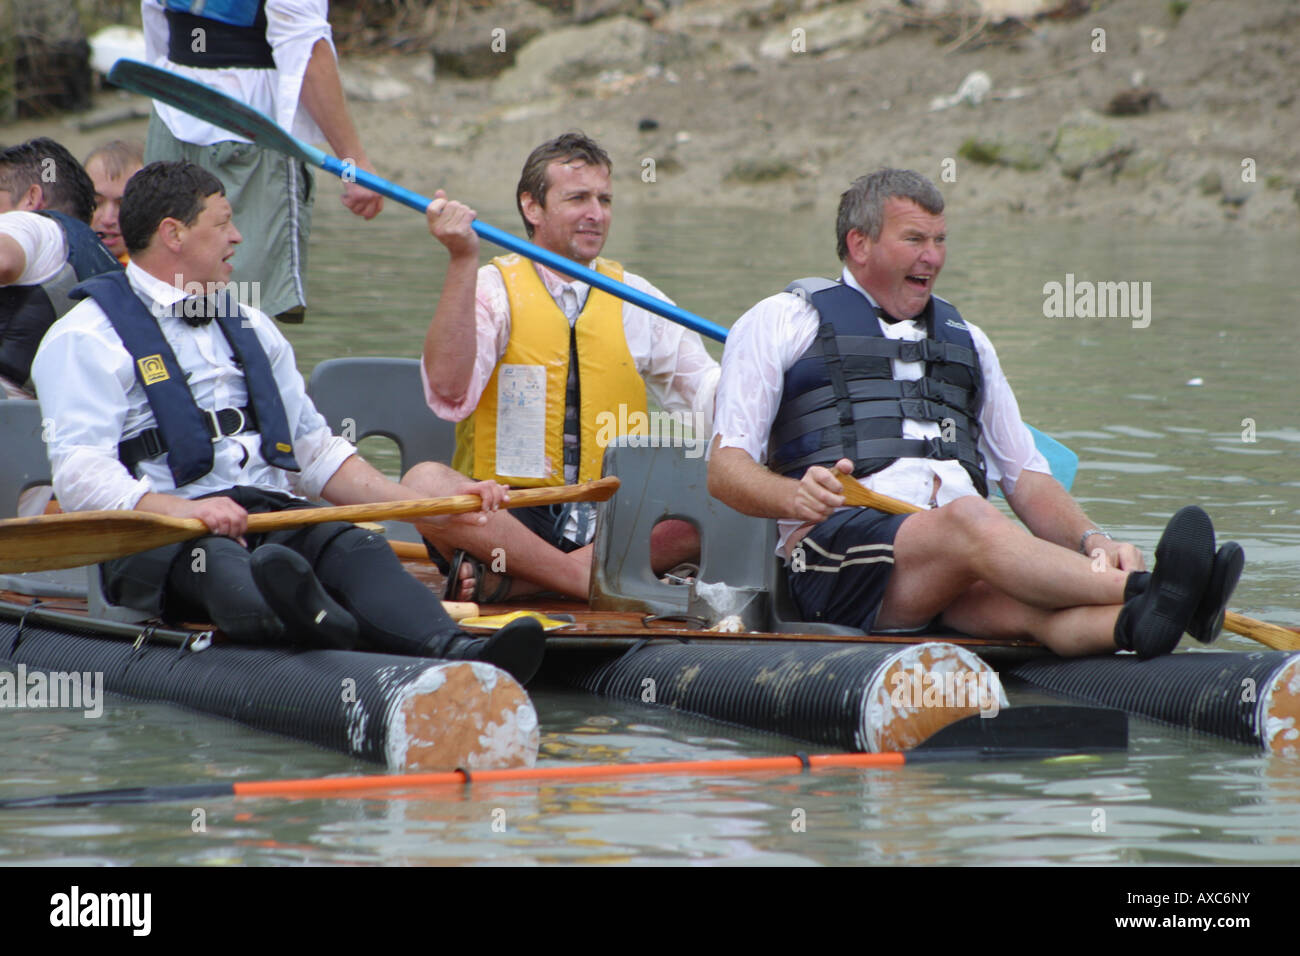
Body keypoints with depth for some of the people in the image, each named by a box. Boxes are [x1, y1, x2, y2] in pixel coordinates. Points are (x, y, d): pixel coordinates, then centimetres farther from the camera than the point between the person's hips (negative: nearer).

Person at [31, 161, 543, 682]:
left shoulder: (249, 326, 29)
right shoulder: (86, 339, 4)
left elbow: (315, 452, 27)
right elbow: (80, 476, -10)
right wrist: (180, 510, -28)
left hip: (274, 517, 6)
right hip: (155, 537, -5)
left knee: (355, 549, -27)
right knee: (219, 561, -39)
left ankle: (450, 653, -57)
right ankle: (312, 623, -74)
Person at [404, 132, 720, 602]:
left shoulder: (636, 298, 14)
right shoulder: (492, 288, 3)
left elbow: (708, 392, 10)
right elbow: (450, 389, -15)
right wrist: (462, 260, -19)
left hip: (612, 521, 4)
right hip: (507, 510, -4)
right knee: (423, 481, -33)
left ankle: (507, 577, -27)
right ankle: (592, 580, -31)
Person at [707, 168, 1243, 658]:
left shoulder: (965, 340, 31)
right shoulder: (782, 323, 15)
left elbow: (1025, 477, 27)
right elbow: (725, 470, 5)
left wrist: (1090, 541, 4)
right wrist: (794, 497, -19)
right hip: (838, 549, -4)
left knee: (1020, 601, -33)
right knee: (968, 520, -36)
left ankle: (1136, 624, -66)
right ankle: (1145, 592, -56)